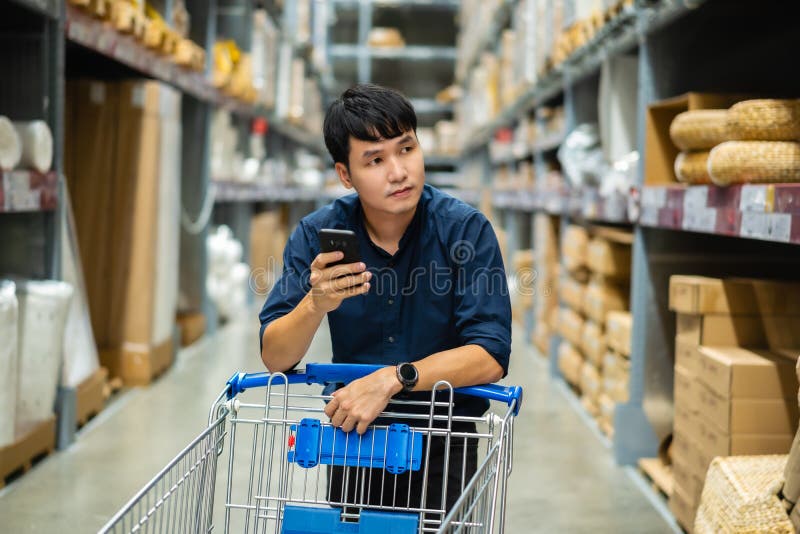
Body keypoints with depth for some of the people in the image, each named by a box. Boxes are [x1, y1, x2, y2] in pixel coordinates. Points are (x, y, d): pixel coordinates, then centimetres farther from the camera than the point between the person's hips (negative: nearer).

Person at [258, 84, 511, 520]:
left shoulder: (465, 229, -13)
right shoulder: (317, 234, -8)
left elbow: (490, 356, -19)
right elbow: (274, 358, -12)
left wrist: (392, 379, -31)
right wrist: (316, 305, -32)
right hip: (352, 433, 2)